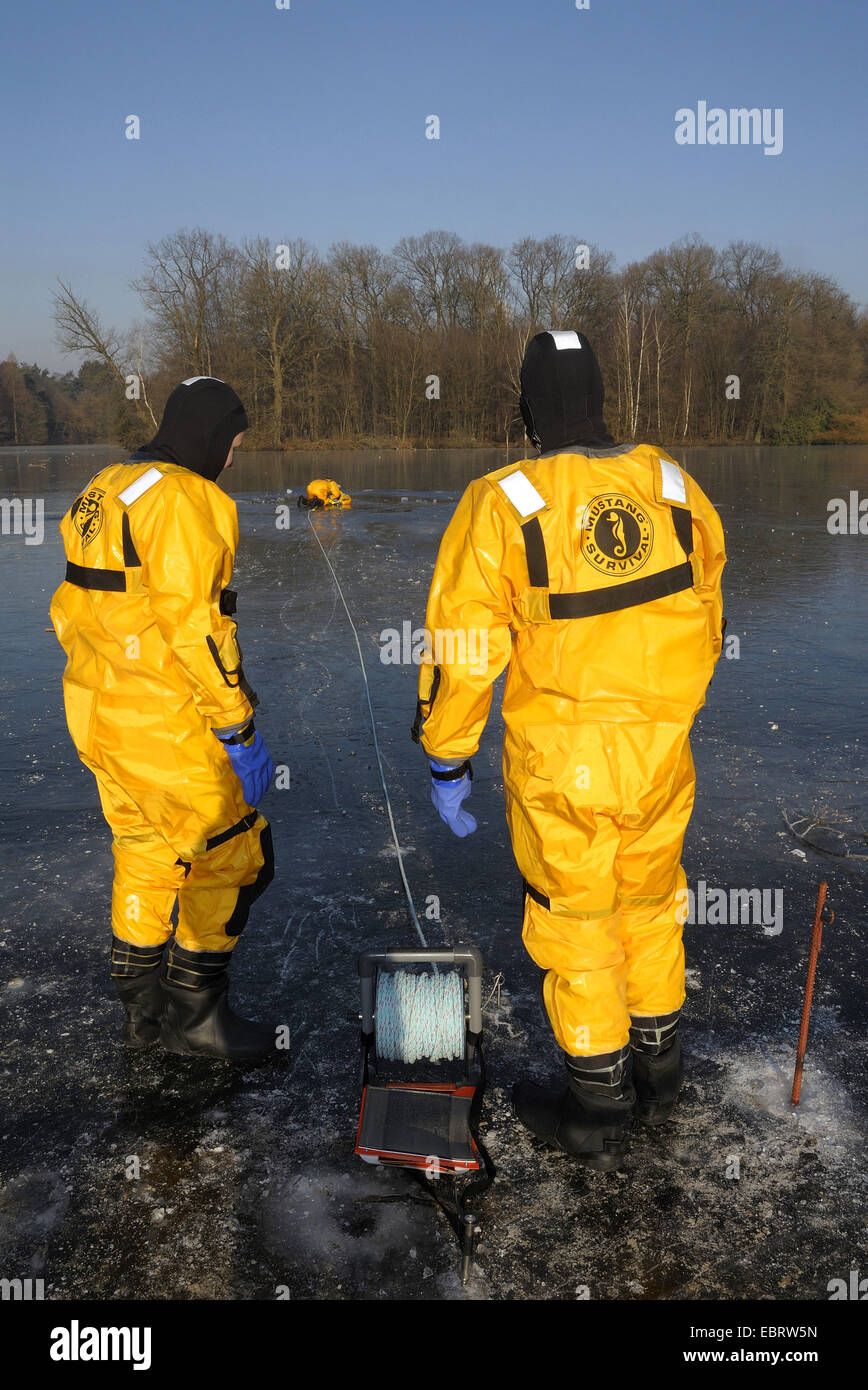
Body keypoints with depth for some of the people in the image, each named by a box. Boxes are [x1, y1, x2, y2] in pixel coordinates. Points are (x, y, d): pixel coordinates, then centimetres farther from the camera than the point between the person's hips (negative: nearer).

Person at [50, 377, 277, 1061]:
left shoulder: (102, 492, 14)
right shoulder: (183, 498, -16)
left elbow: (73, 610, 17)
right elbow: (194, 625, -23)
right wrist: (237, 730, -20)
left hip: (97, 714, 10)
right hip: (164, 723, -9)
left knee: (146, 853, 20)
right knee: (229, 853, 5)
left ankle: (142, 1004, 32)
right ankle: (194, 1012, 14)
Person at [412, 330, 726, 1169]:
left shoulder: (501, 504, -14)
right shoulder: (674, 488, 0)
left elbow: (462, 650, -14)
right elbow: (705, 623, 10)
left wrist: (446, 763, -3)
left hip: (559, 763, -4)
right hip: (660, 750, 5)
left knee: (574, 926, 12)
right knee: (649, 907, 22)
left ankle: (598, 1113, 27)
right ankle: (658, 1075, 40)